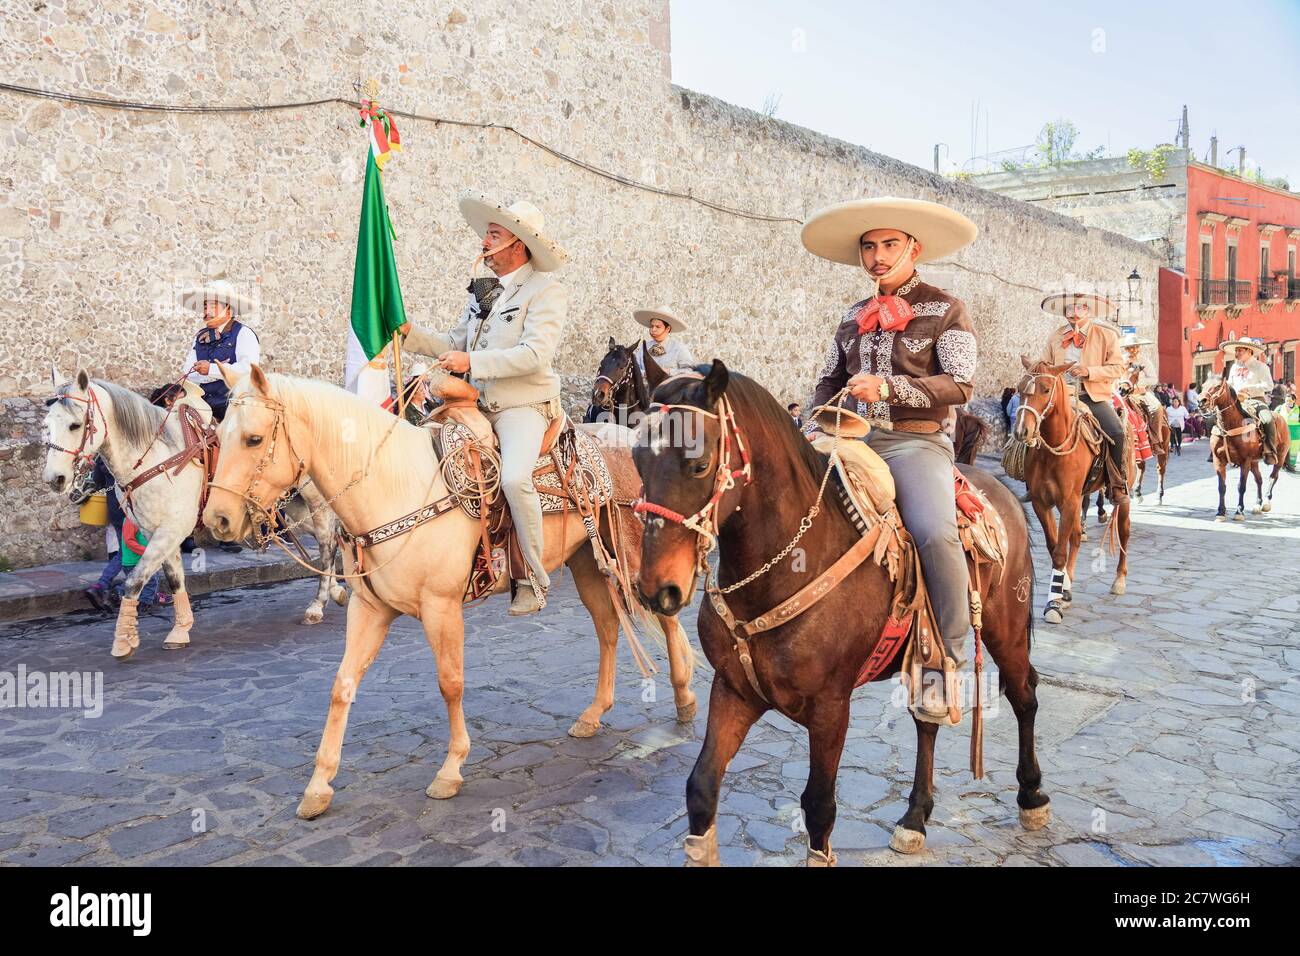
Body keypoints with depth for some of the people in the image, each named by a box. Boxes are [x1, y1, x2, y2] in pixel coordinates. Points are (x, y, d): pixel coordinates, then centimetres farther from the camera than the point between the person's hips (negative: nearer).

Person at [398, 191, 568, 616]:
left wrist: (473, 362, -21)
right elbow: (454, 345, 20)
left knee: (514, 478, -31)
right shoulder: (483, 290, 18)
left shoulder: (547, 291, -6)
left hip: (524, 406, -8)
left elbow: (534, 354, -18)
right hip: (476, 405, 8)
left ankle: (534, 579, -15)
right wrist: (410, 334, 6)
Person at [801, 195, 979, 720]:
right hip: (855, 439, 6)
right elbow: (829, 380, 23)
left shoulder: (945, 310, 3)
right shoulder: (854, 317, 19)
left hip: (917, 442, -5)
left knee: (934, 532, -32)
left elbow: (959, 384, -7)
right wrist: (813, 430, 4)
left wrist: (887, 387, -19)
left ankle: (947, 664, -16)